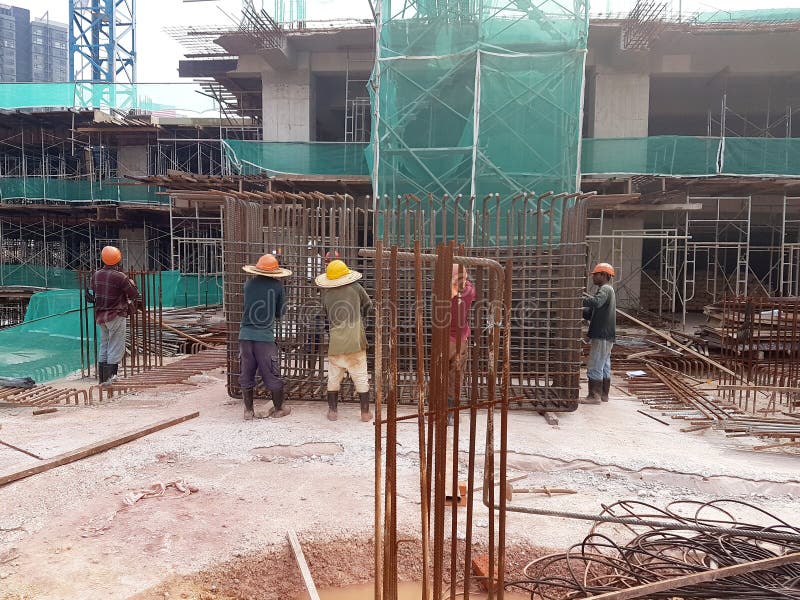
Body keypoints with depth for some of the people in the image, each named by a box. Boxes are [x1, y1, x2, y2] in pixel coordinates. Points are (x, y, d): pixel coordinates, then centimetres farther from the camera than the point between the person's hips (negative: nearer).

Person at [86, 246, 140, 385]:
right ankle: (109, 377, 0)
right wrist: (131, 284, 8)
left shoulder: (96, 275, 3)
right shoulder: (120, 277, -18)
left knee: (104, 346, 17)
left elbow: (90, 293, 13)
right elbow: (134, 295, -11)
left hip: (100, 315, 7)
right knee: (116, 347, 1)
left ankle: (102, 377, 22)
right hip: (116, 316, -7)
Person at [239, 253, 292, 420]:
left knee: (246, 375, 12)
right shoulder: (277, 286, -2)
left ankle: (249, 411, 19)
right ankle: (278, 409, 22)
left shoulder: (249, 284, 5)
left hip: (245, 335, 3)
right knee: (272, 376, 9)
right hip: (265, 336, -3)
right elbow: (280, 312, 6)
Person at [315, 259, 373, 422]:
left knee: (334, 378, 14)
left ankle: (332, 411, 19)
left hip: (335, 343, 1)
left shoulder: (326, 293, 0)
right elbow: (368, 305, 12)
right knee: (361, 378, 7)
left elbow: (326, 312, 12)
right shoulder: (355, 288, -2)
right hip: (355, 342, -1)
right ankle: (365, 412, 12)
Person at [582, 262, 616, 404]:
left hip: (601, 335, -10)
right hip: (605, 335, 10)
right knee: (604, 366, 14)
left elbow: (596, 302, -35)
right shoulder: (607, 290, 21)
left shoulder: (605, 289, -11)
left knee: (595, 367, -7)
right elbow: (591, 312, 20)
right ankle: (604, 394, 20)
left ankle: (594, 396, -4)